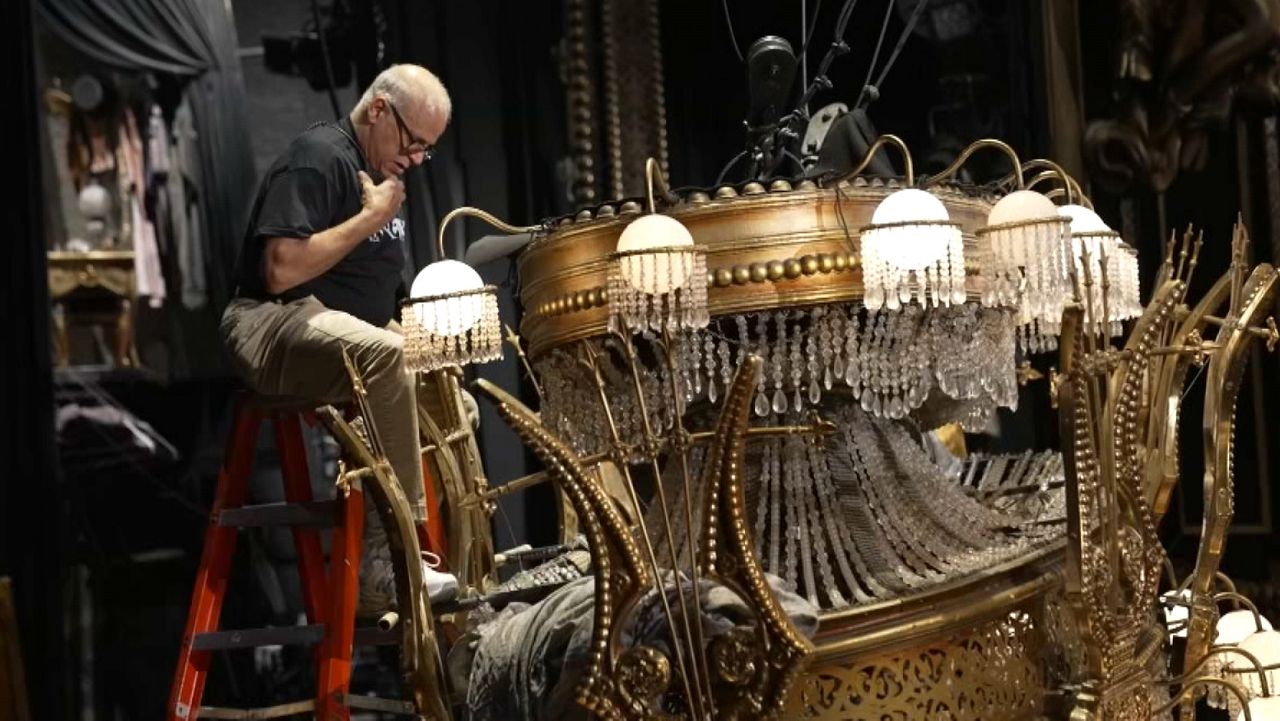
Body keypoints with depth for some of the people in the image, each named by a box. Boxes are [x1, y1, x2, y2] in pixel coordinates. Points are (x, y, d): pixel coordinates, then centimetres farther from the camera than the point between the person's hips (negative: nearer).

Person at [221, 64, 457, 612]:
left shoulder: (380, 172, 18)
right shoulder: (319, 157, -13)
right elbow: (281, 271, -23)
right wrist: (371, 218, -16)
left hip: (347, 333, 10)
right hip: (274, 327, -10)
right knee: (383, 356, -35)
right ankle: (383, 564, -35)